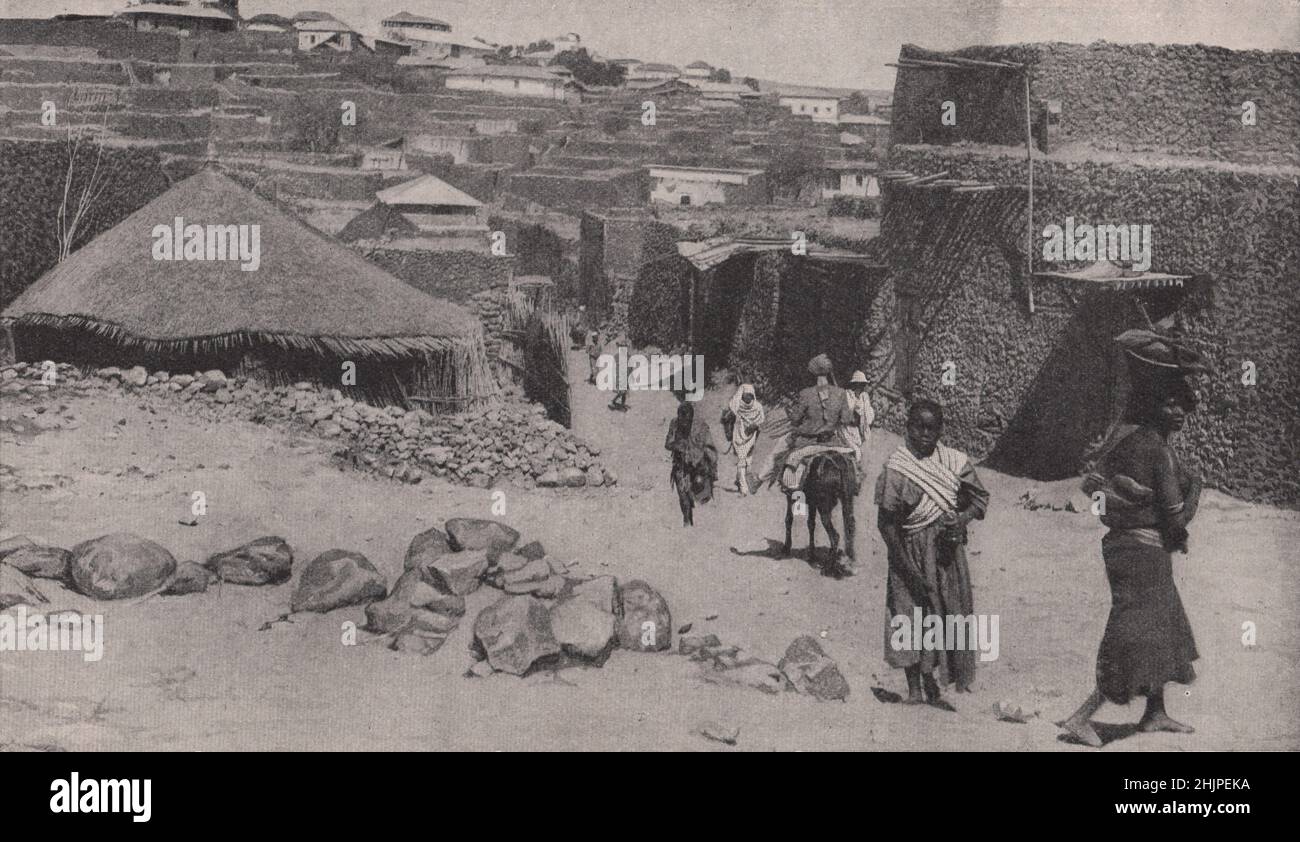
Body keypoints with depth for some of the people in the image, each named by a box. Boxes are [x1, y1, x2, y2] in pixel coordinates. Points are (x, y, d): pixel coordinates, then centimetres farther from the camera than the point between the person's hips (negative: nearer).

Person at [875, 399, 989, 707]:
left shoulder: (954, 462, 0)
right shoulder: (896, 468, -11)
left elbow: (980, 497, 9)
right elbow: (886, 522, -11)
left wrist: (963, 518, -14)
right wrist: (908, 567, -15)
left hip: (946, 553, 4)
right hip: (911, 554, -4)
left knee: (946, 617, 7)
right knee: (912, 617, -1)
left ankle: (931, 684, 21)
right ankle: (914, 689, 9)